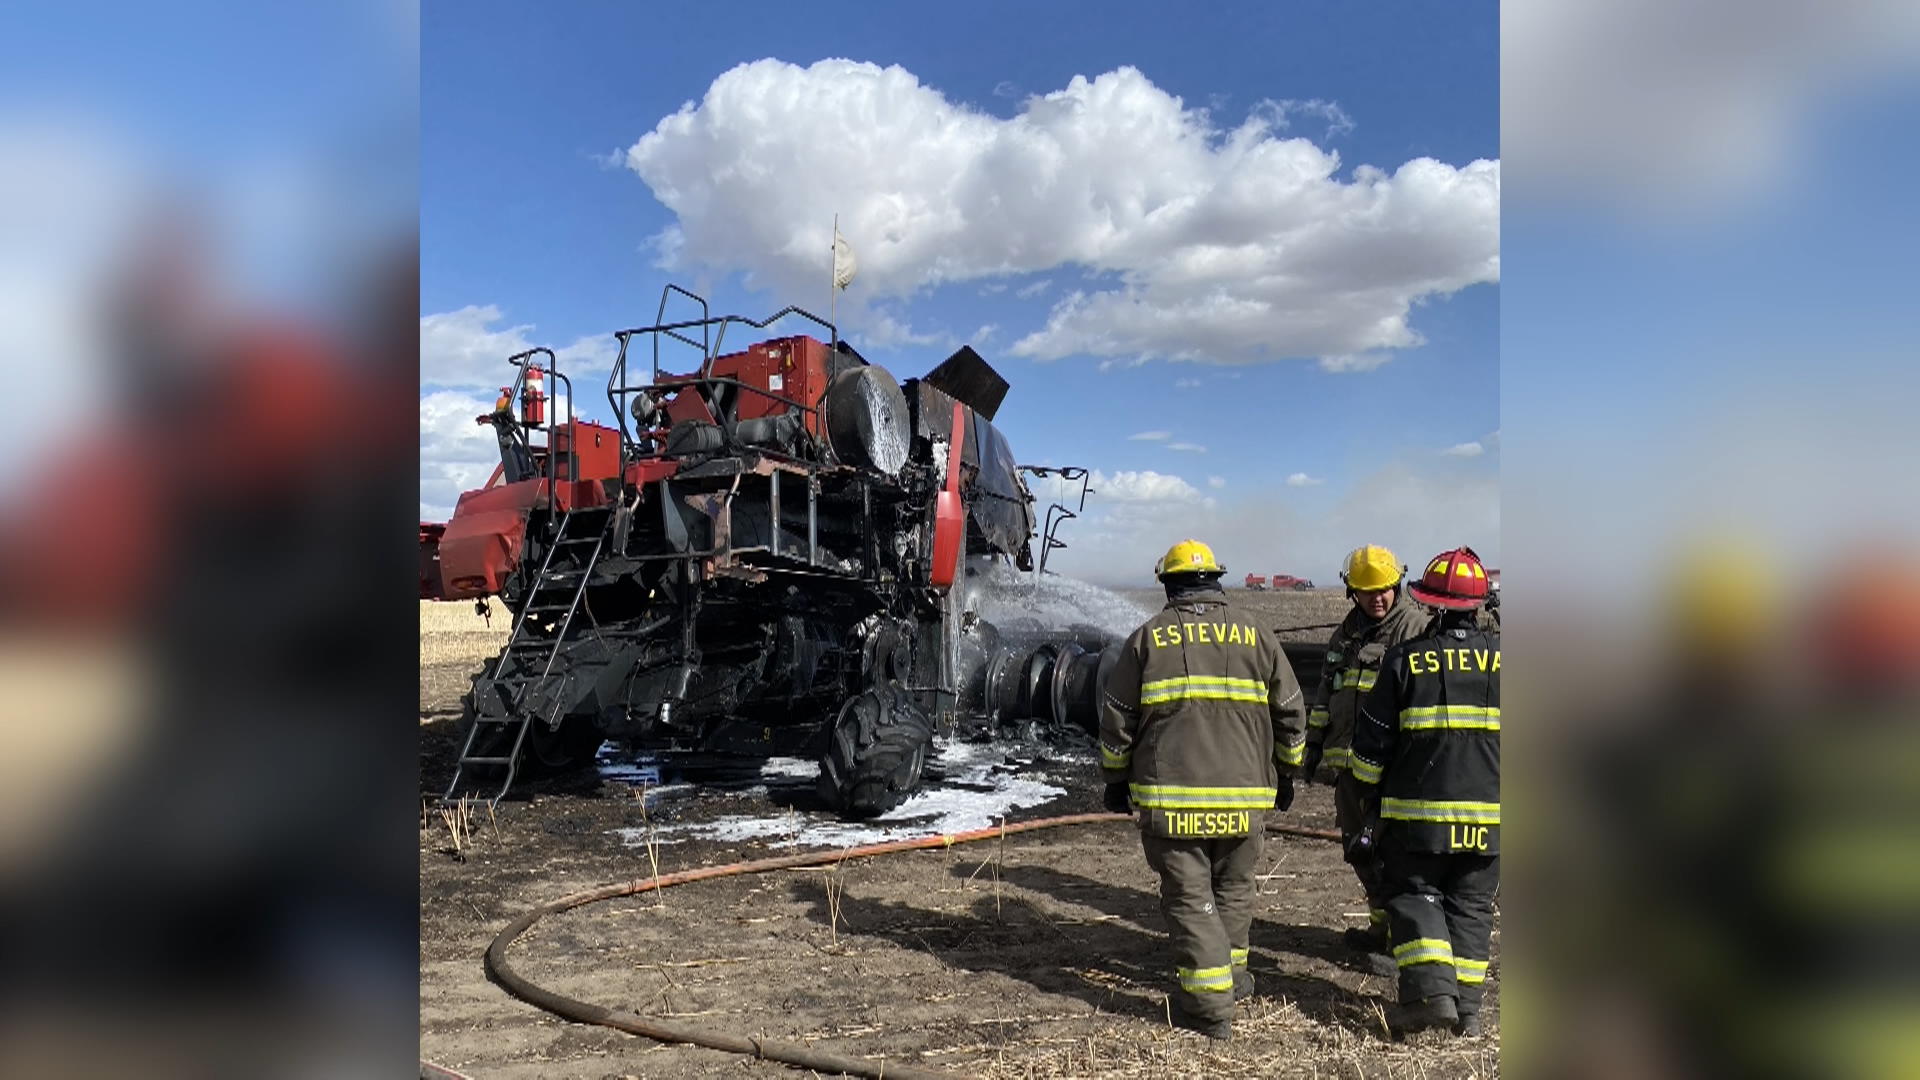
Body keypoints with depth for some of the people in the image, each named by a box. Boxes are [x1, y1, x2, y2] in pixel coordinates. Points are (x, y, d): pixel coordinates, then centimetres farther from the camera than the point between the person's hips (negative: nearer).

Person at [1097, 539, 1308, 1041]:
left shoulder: (1146, 638, 1)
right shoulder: (1256, 638, 7)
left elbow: (1116, 718, 2)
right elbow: (1291, 715, 11)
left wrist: (1117, 779, 14)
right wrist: (1285, 774, 24)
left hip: (1170, 796, -2)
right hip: (1244, 795, 3)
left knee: (1189, 895, 3)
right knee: (1233, 889, 20)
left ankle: (1210, 1004, 2)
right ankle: (1231, 974, 35)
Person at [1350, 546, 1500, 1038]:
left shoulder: (1404, 660, -7)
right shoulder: (1501, 657, -1)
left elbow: (1371, 744, -2)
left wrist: (1373, 796, 13)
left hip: (1418, 810, -2)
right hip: (1489, 815, 3)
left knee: (1413, 894, 10)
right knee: (1470, 905, 13)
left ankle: (1432, 991, -4)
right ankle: (1467, 1006, 14)